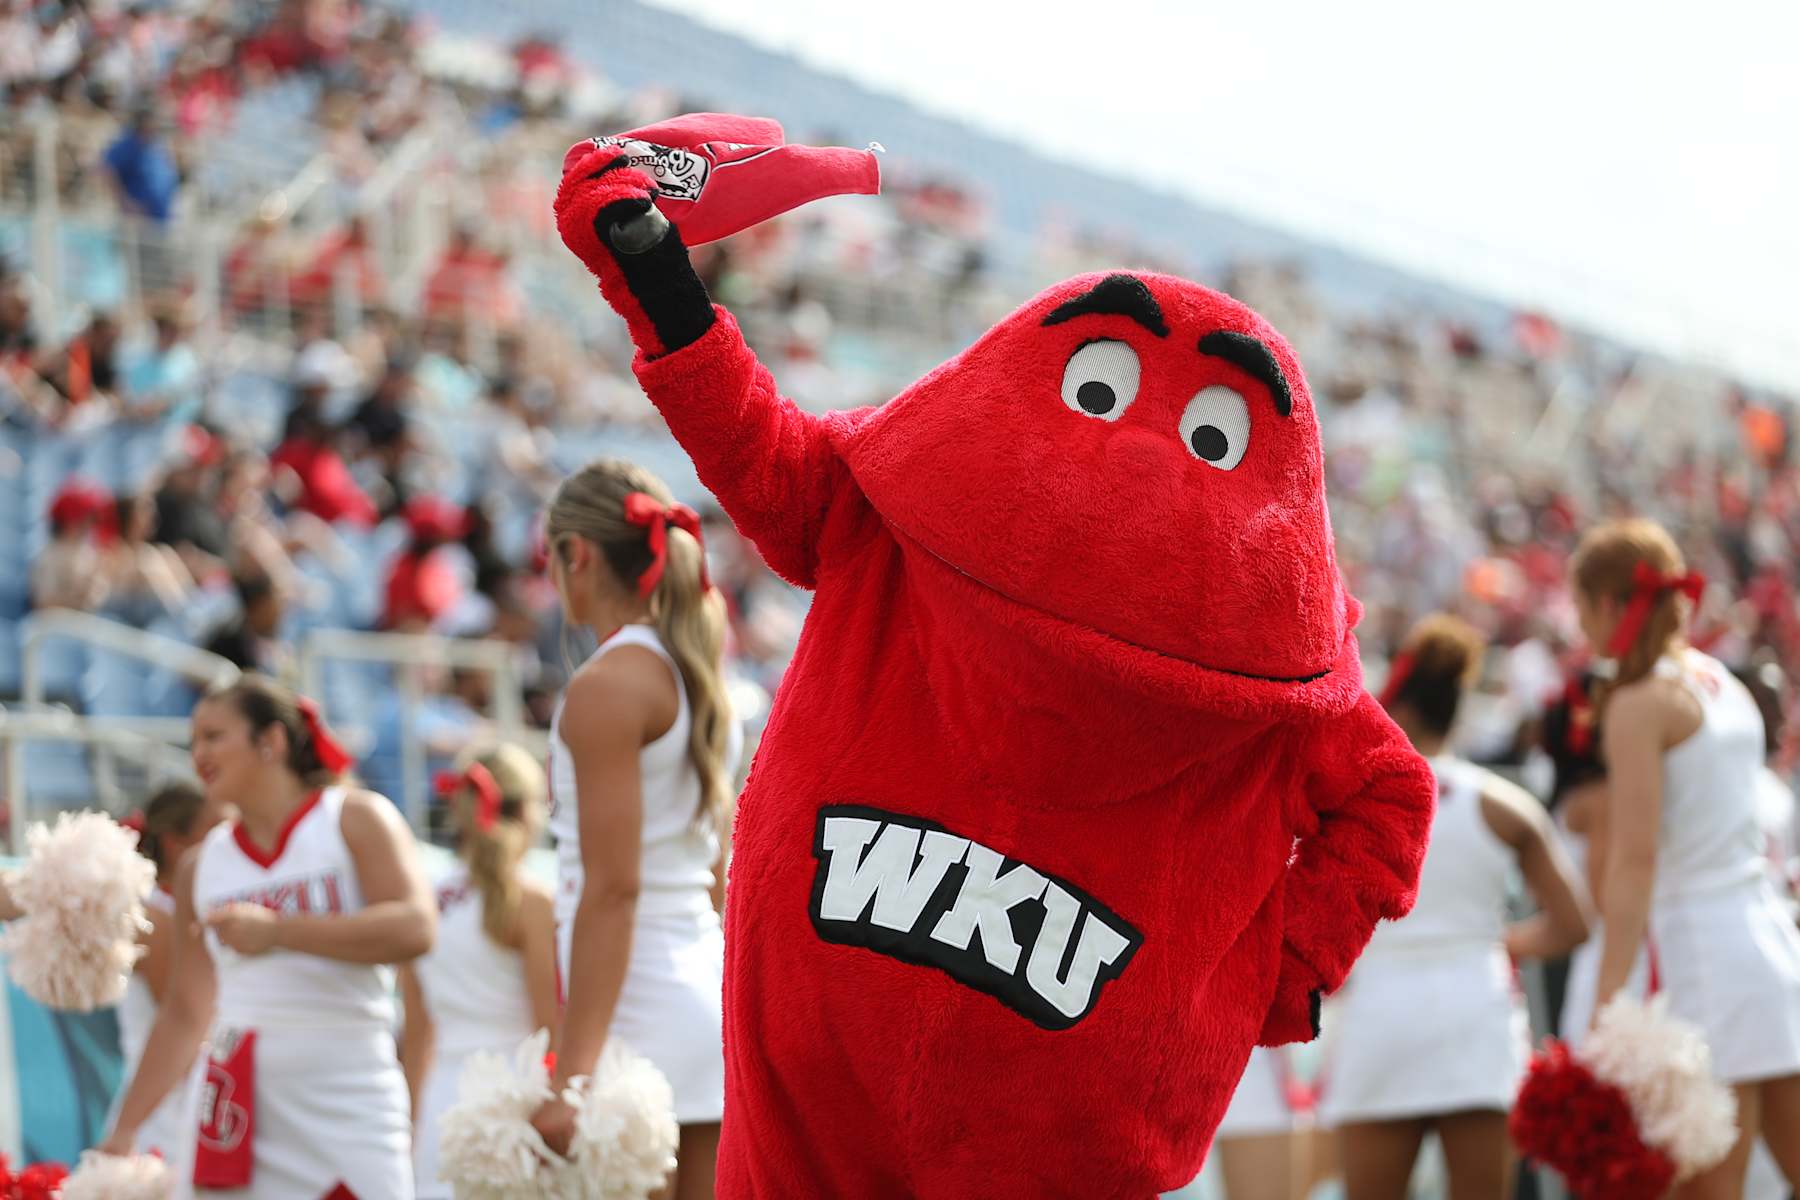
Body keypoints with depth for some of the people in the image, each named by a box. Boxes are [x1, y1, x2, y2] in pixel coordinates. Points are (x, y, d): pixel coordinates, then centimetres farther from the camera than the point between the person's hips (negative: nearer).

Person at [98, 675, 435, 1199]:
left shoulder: (354, 818, 1)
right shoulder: (201, 865, 13)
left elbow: (414, 929, -15)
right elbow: (185, 1012, 19)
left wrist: (276, 929, -19)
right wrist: (124, 1131, 14)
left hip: (349, 1101, -3)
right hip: (241, 1107, 3)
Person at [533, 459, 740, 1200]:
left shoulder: (607, 686, -10)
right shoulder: (697, 679, 15)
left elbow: (611, 890, -17)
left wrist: (572, 1072, -20)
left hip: (641, 1008, -8)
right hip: (707, 993, 8)